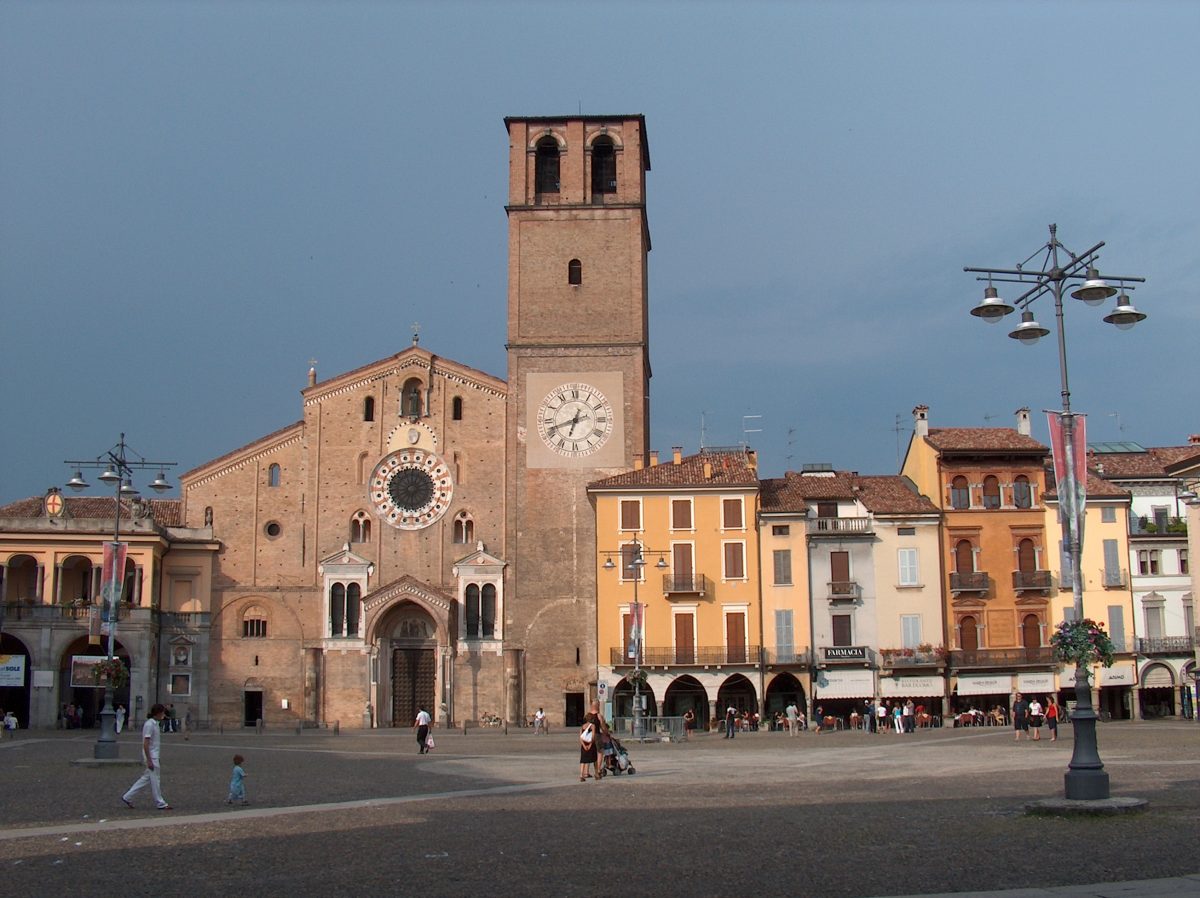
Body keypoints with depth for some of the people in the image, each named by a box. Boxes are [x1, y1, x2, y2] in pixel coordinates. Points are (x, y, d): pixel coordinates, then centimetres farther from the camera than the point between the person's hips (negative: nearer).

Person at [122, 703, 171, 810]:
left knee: (146, 778, 13)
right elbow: (145, 744, -21)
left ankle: (127, 797, 18)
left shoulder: (156, 724, 12)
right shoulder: (149, 725, -18)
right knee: (155, 780, 0)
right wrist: (149, 760, -22)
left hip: (154, 756, 10)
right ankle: (161, 804, 8)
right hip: (151, 756, -10)